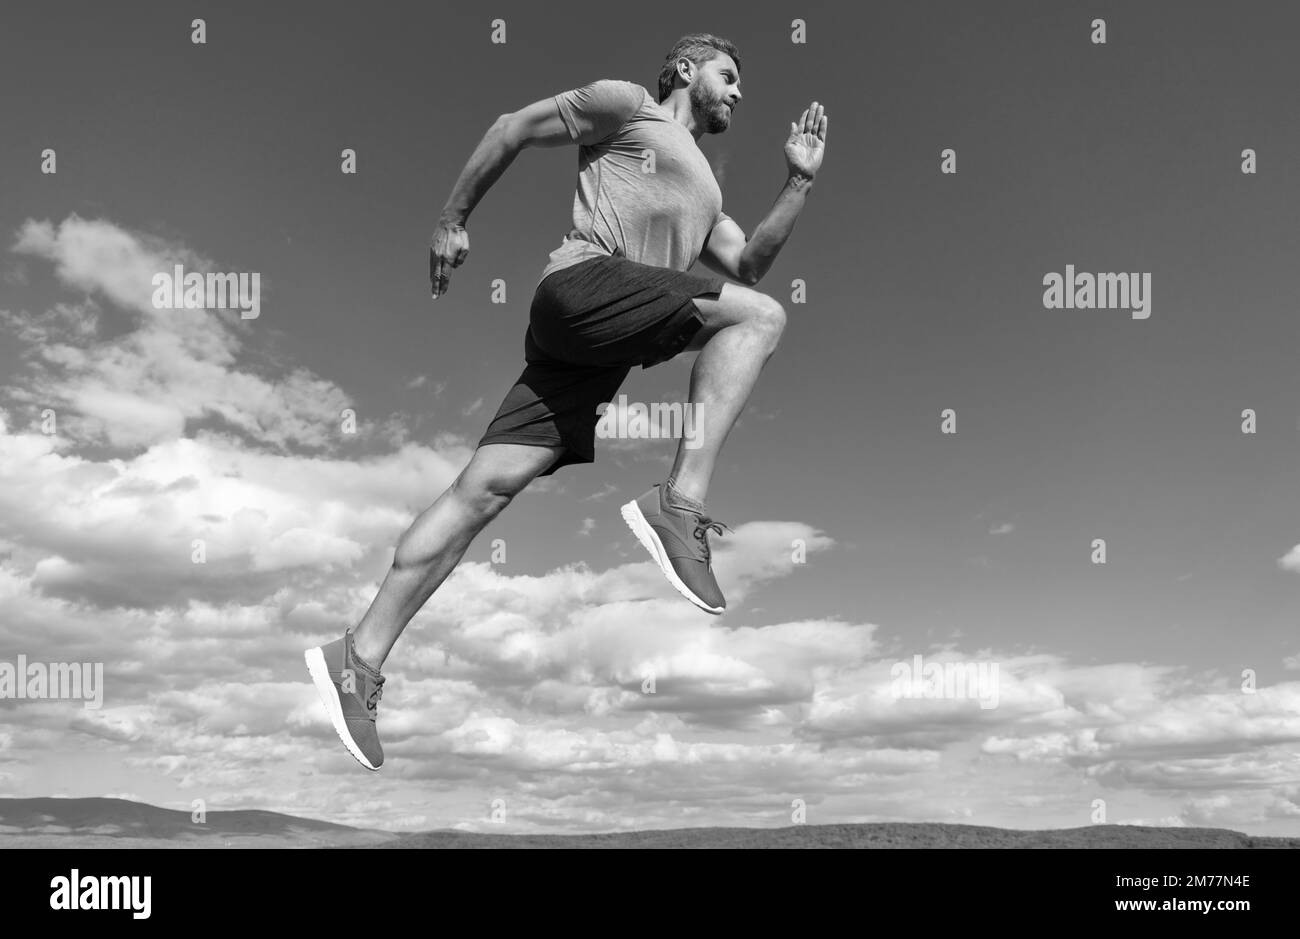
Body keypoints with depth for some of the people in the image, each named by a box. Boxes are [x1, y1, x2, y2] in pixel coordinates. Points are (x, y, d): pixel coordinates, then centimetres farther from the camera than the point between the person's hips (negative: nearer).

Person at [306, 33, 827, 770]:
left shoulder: (705, 193, 35)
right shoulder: (626, 104, 15)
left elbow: (748, 266, 22)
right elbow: (515, 127, 13)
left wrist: (800, 182, 15)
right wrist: (455, 221, 9)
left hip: (601, 354, 7)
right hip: (583, 283, -7)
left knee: (484, 488, -3)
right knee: (759, 317, -15)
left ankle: (360, 660, -5)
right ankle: (681, 506, -26)